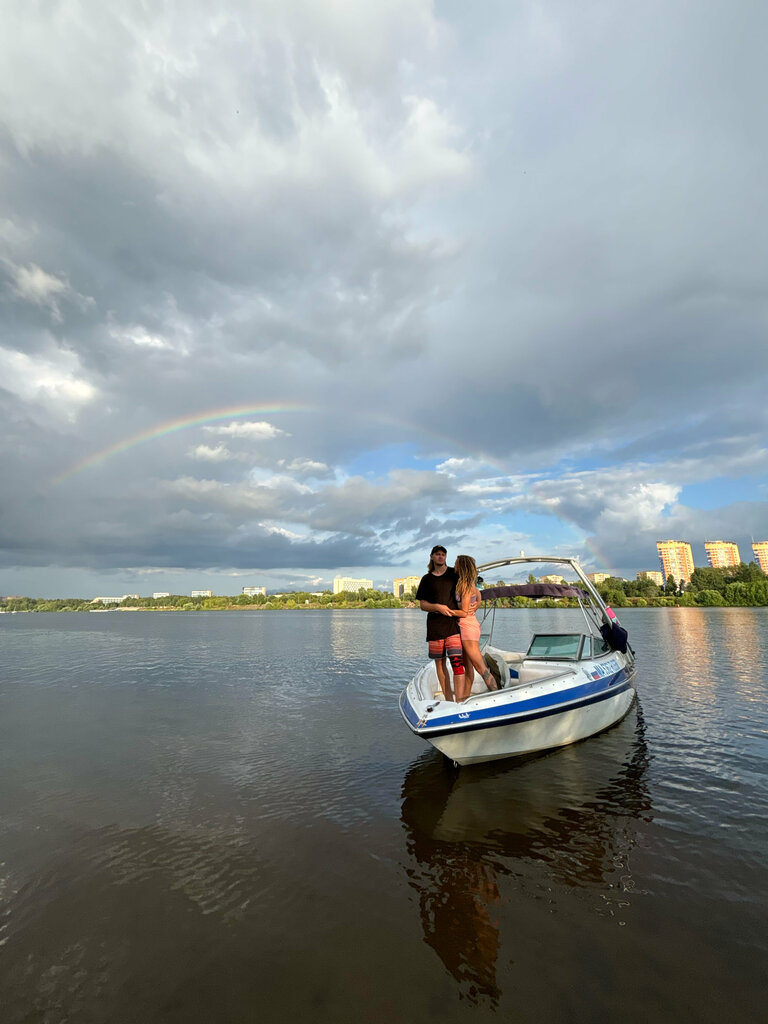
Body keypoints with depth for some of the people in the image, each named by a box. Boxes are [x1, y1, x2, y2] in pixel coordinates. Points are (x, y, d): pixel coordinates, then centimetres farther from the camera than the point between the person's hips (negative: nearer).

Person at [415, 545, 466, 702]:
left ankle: (460, 701, -12)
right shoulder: (426, 579, 9)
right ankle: (448, 699, 18)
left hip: (453, 623, -2)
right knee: (439, 662, 7)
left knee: (457, 661, -14)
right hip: (434, 625, 2)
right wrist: (438, 607, -14)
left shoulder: (455, 574, 7)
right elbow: (422, 605, 5)